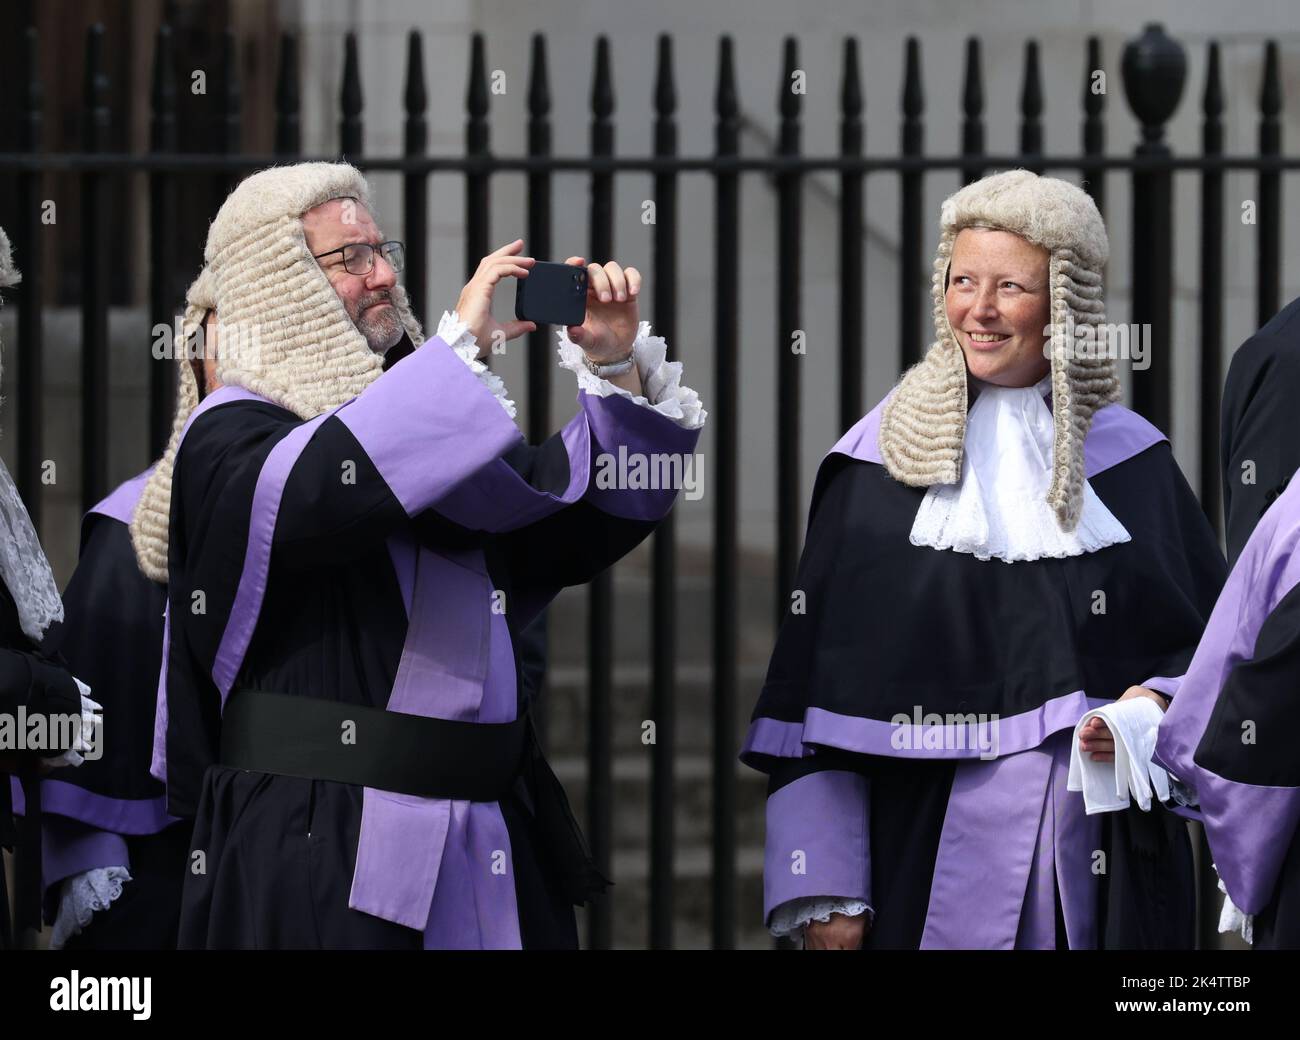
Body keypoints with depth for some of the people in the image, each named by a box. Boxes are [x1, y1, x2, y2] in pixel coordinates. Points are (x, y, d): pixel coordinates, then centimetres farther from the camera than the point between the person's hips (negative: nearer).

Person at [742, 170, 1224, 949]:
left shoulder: (1131, 460, 6)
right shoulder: (879, 462, 2)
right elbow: (816, 685, -1)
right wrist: (821, 891, -8)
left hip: (1102, 862, 1)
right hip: (928, 854, -1)